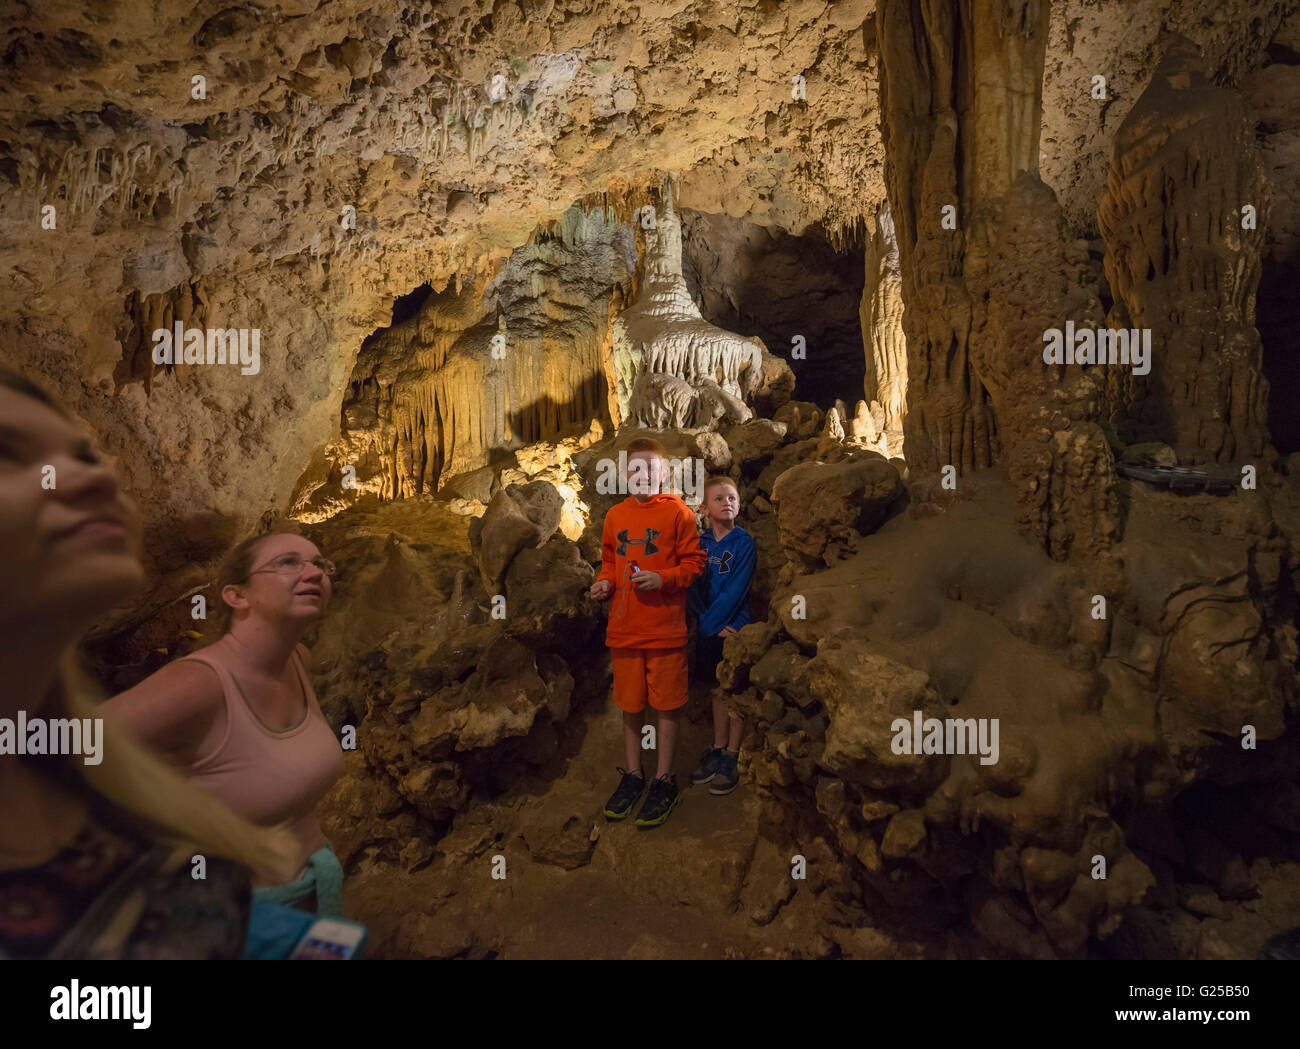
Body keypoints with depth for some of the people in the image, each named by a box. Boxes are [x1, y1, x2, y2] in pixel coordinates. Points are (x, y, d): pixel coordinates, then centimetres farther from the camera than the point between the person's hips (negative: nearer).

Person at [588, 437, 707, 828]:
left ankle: (664, 780, 20)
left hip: (665, 626, -4)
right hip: (623, 628, 4)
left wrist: (662, 579, -18)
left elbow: (694, 562, -4)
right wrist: (605, 583, 1)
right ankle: (633, 775, 30)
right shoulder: (616, 515, 9)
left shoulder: (677, 512, -4)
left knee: (667, 705, 5)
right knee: (629, 704, 14)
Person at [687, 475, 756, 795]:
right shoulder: (700, 543, 3)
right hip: (709, 628, 4)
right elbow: (692, 587, 1)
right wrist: (707, 623, -9)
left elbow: (736, 590, -14)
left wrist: (712, 621, -15)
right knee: (718, 692, 14)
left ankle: (732, 758, 13)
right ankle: (718, 750, 25)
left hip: (734, 627, -4)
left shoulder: (744, 543, -8)